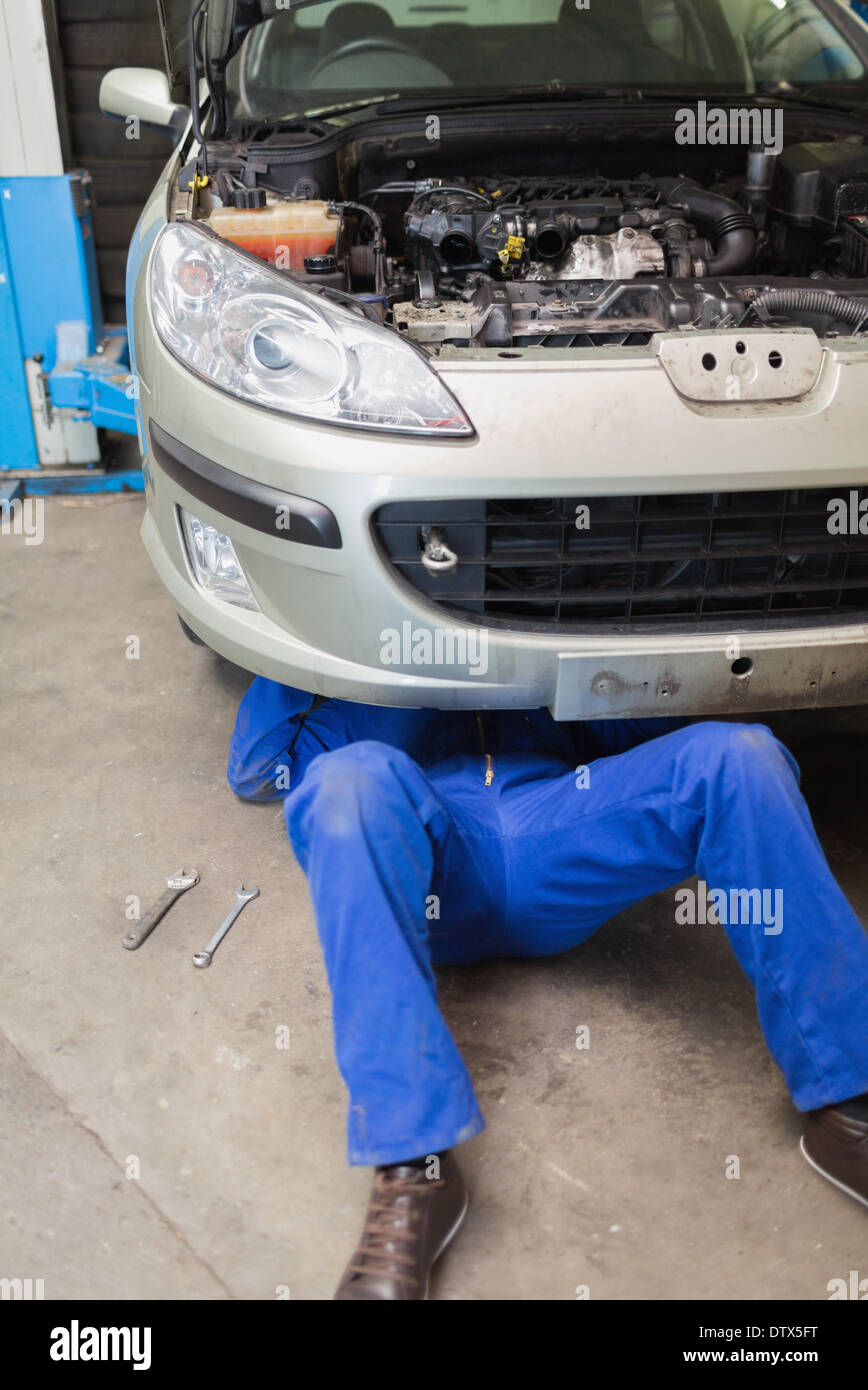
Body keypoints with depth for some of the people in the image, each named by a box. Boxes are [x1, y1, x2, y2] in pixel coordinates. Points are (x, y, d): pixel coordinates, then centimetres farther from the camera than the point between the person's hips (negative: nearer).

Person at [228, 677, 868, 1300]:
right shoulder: (379, 703, 39)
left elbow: (660, 722, 26)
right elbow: (257, 769, 27)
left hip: (562, 847, 1)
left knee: (739, 754, -22)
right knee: (352, 777, -35)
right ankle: (411, 1167, -41)